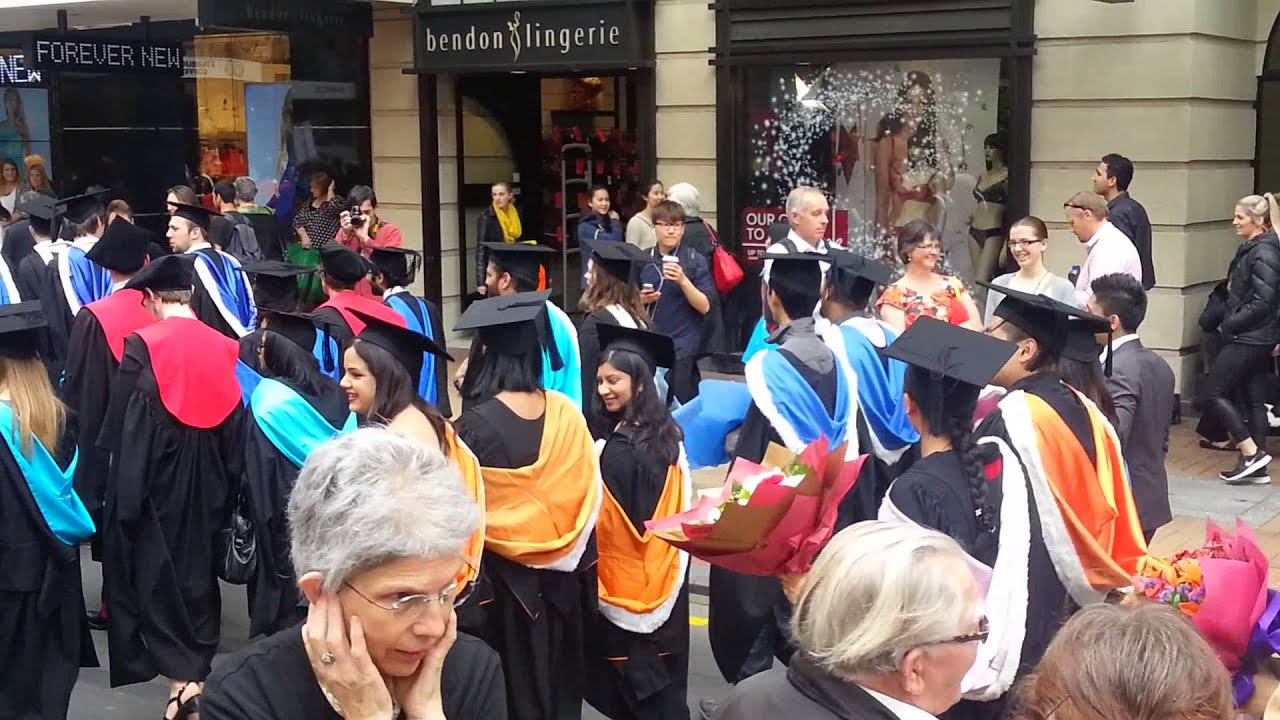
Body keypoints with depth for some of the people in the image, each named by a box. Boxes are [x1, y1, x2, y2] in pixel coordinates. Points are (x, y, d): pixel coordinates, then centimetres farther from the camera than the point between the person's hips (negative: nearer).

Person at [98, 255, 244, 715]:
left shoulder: (143, 345, -12)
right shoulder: (225, 348, 1)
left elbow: (122, 428, -10)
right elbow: (234, 429, 5)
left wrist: (124, 501, -4)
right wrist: (226, 489, 12)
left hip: (157, 483, -4)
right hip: (208, 487, 4)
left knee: (156, 573, 4)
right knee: (198, 570, 16)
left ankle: (182, 681, -8)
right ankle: (196, 673, 23)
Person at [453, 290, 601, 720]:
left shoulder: (475, 424, -19)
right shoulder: (566, 414, -6)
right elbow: (588, 496, 2)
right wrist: (576, 562, 14)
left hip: (505, 580, -4)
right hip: (564, 574, 4)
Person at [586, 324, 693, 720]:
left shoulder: (619, 450, -23)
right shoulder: (668, 433, 3)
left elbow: (607, 523, -16)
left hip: (628, 577, -8)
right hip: (663, 576, 8)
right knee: (663, 684, 16)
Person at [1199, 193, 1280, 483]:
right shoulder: (1251, 249, 12)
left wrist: (1229, 324, -14)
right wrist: (1231, 323, 6)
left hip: (1248, 338, -10)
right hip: (1256, 338, 10)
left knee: (1214, 393, -6)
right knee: (1253, 400, 11)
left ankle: (1252, 453, -4)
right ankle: (1256, 467, 16)